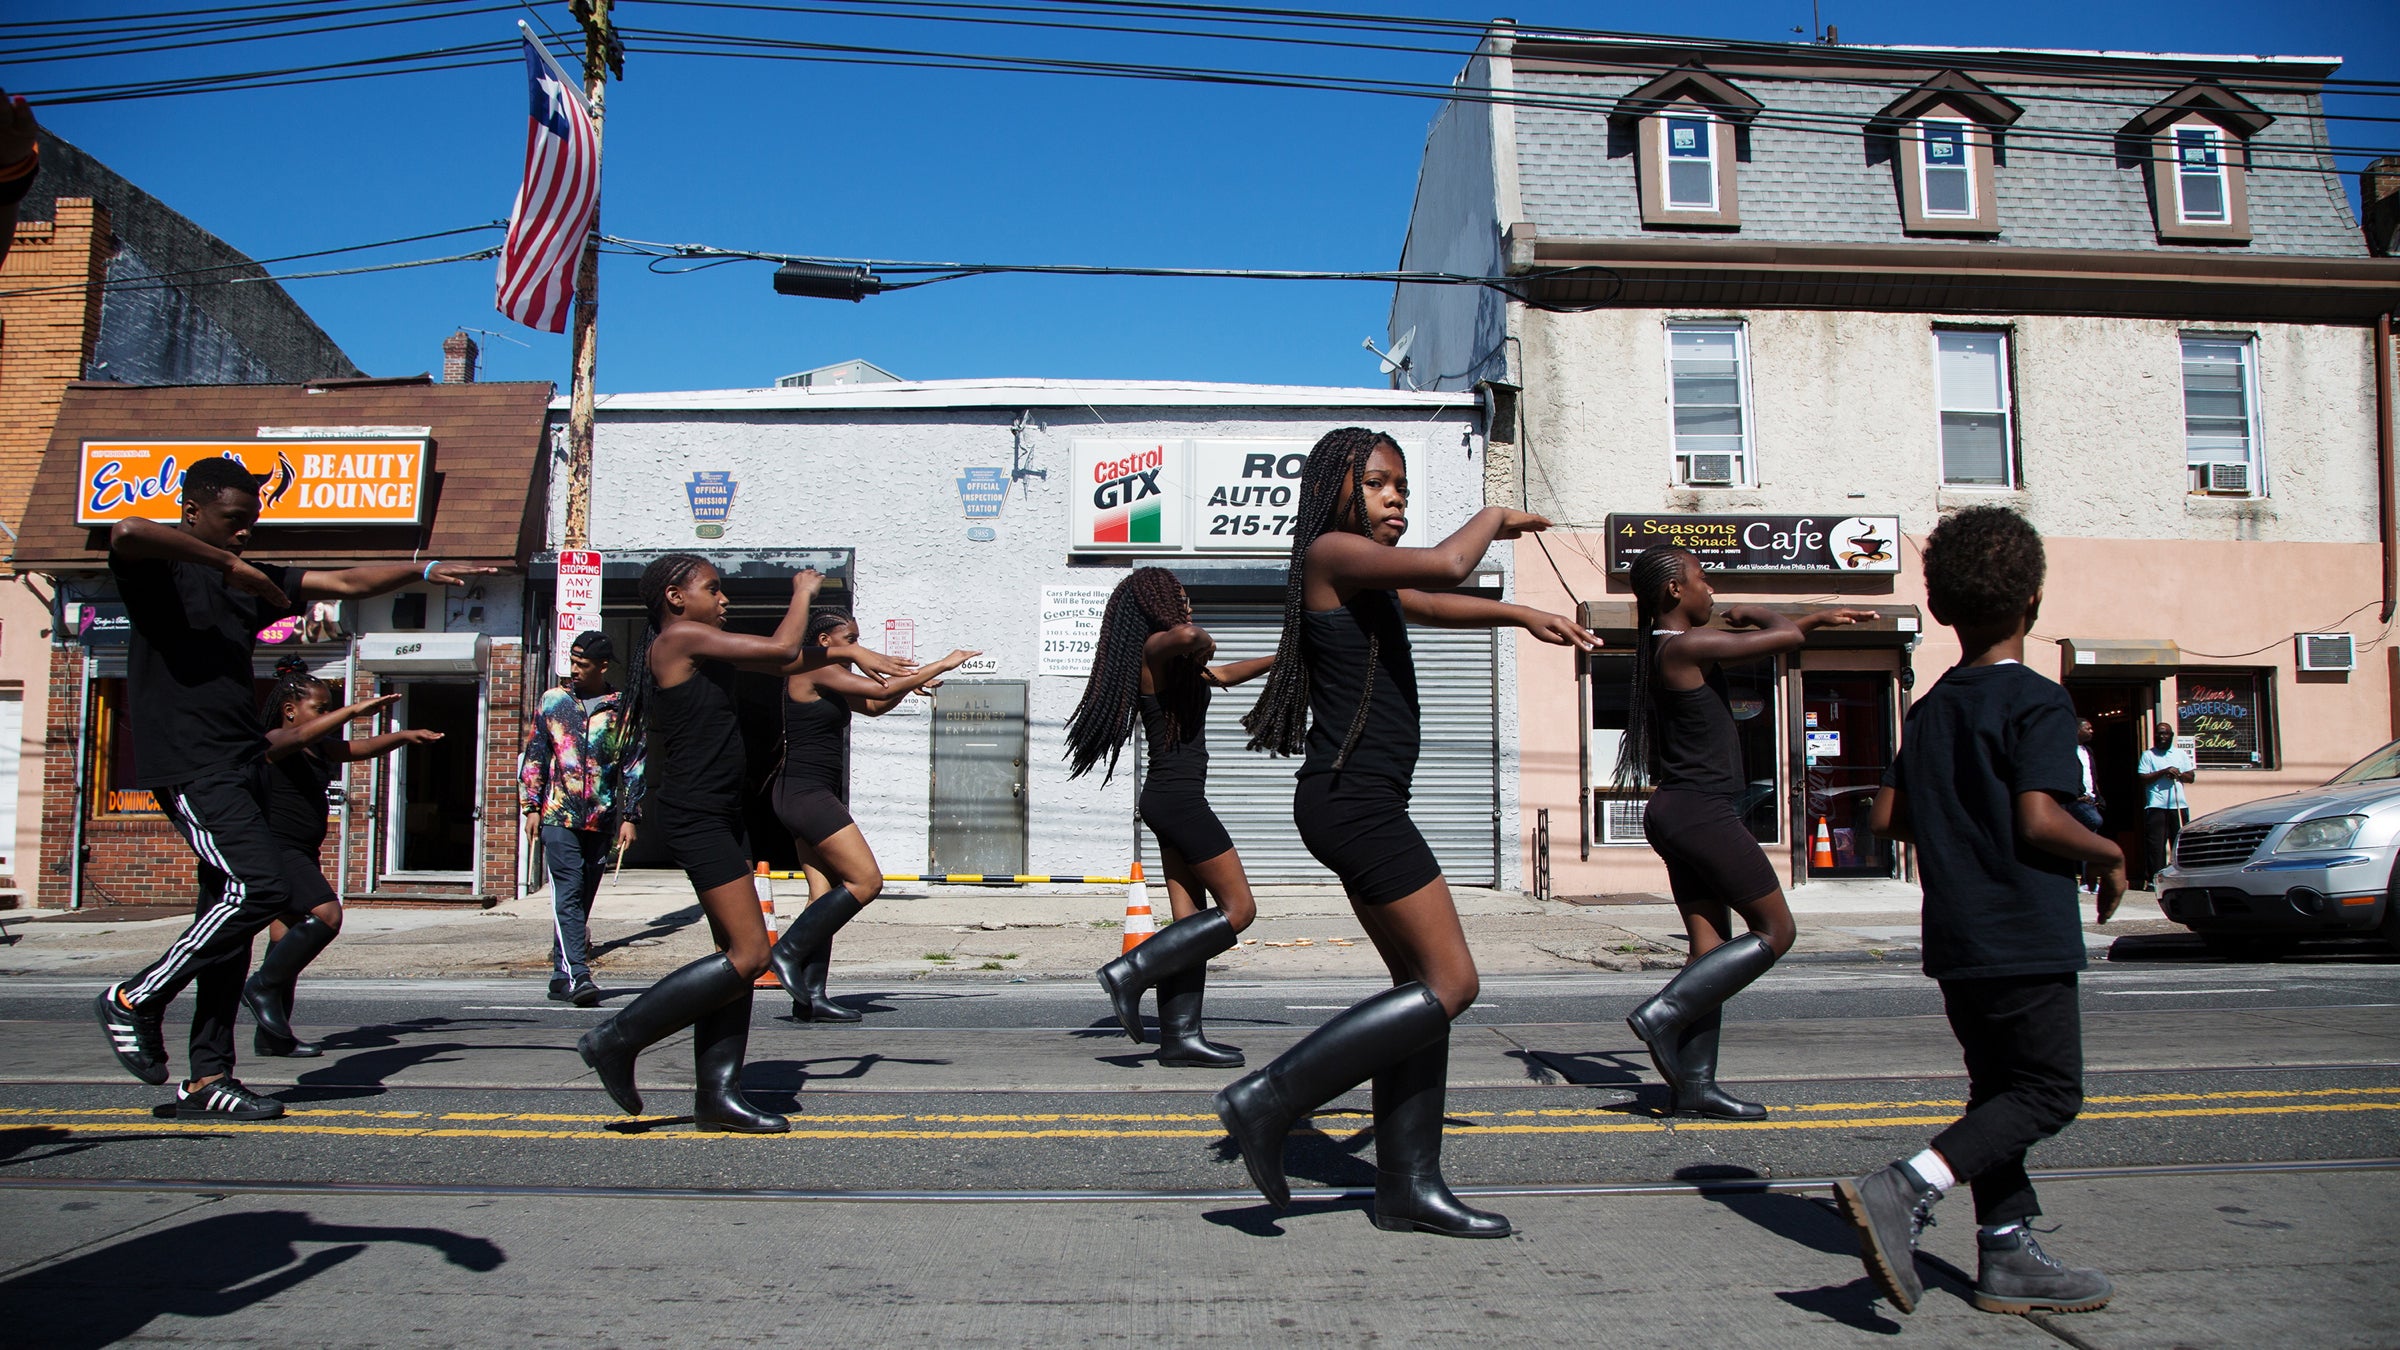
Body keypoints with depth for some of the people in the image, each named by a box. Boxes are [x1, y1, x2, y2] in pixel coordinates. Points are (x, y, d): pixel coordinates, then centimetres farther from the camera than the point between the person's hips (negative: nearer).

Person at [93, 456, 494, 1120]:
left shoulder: (251, 579, 19)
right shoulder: (158, 563, -3)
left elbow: (343, 582, 18)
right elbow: (126, 532, -27)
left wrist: (423, 570, 9)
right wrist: (227, 563, -20)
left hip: (243, 762, 8)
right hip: (189, 761, -8)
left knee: (237, 903, 7)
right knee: (260, 887, -20)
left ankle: (207, 1080, 13)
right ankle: (135, 1000, 2)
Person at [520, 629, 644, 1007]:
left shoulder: (622, 709, 6)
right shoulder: (552, 701, 9)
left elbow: (634, 765, 6)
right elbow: (533, 756, 11)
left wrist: (629, 817, 1)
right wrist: (532, 807, 4)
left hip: (601, 820, 1)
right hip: (559, 816, -1)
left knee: (581, 900, 6)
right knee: (568, 895, -12)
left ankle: (561, 976, 16)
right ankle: (577, 975, -18)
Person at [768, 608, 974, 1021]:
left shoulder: (826, 678, 19)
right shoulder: (815, 670, -11)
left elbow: (874, 705, 25)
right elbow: (881, 690, -18)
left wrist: (912, 682, 9)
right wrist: (941, 666, -11)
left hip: (810, 797, 11)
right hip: (807, 794, -11)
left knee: (827, 893, 6)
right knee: (866, 882, -11)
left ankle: (810, 997, 6)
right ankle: (787, 953, -5)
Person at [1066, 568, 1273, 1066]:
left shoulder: (1171, 661, 20)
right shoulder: (1154, 649, -10)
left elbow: (1219, 674, 35)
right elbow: (1185, 634, -34)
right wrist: (1202, 644, -11)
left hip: (1166, 798, 10)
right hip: (1180, 796, -10)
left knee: (1191, 920, 7)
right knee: (1238, 909, -7)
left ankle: (1180, 1035, 7)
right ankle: (1131, 972, -9)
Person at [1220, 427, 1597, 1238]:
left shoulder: (1371, 580, 21)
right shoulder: (1332, 551, -9)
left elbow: (1437, 604, 41)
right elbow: (1447, 566, -22)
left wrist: (1523, 615, 38)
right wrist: (1495, 518, -3)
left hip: (1366, 806, 10)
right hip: (1353, 800, -10)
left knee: (1422, 986, 10)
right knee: (1449, 984, -9)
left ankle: (1407, 1185, 15)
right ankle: (1271, 1097, -7)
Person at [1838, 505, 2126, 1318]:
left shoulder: (1931, 707, 10)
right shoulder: (2039, 702, -11)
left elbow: (1887, 817, 8)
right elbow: (2040, 819, -21)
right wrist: (2109, 854, -3)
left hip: (1956, 939, 7)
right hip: (2025, 937, -7)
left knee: (1998, 1090, 15)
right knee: (2049, 1092, -1)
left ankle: (2009, 1257, 17)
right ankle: (1903, 1193, -16)